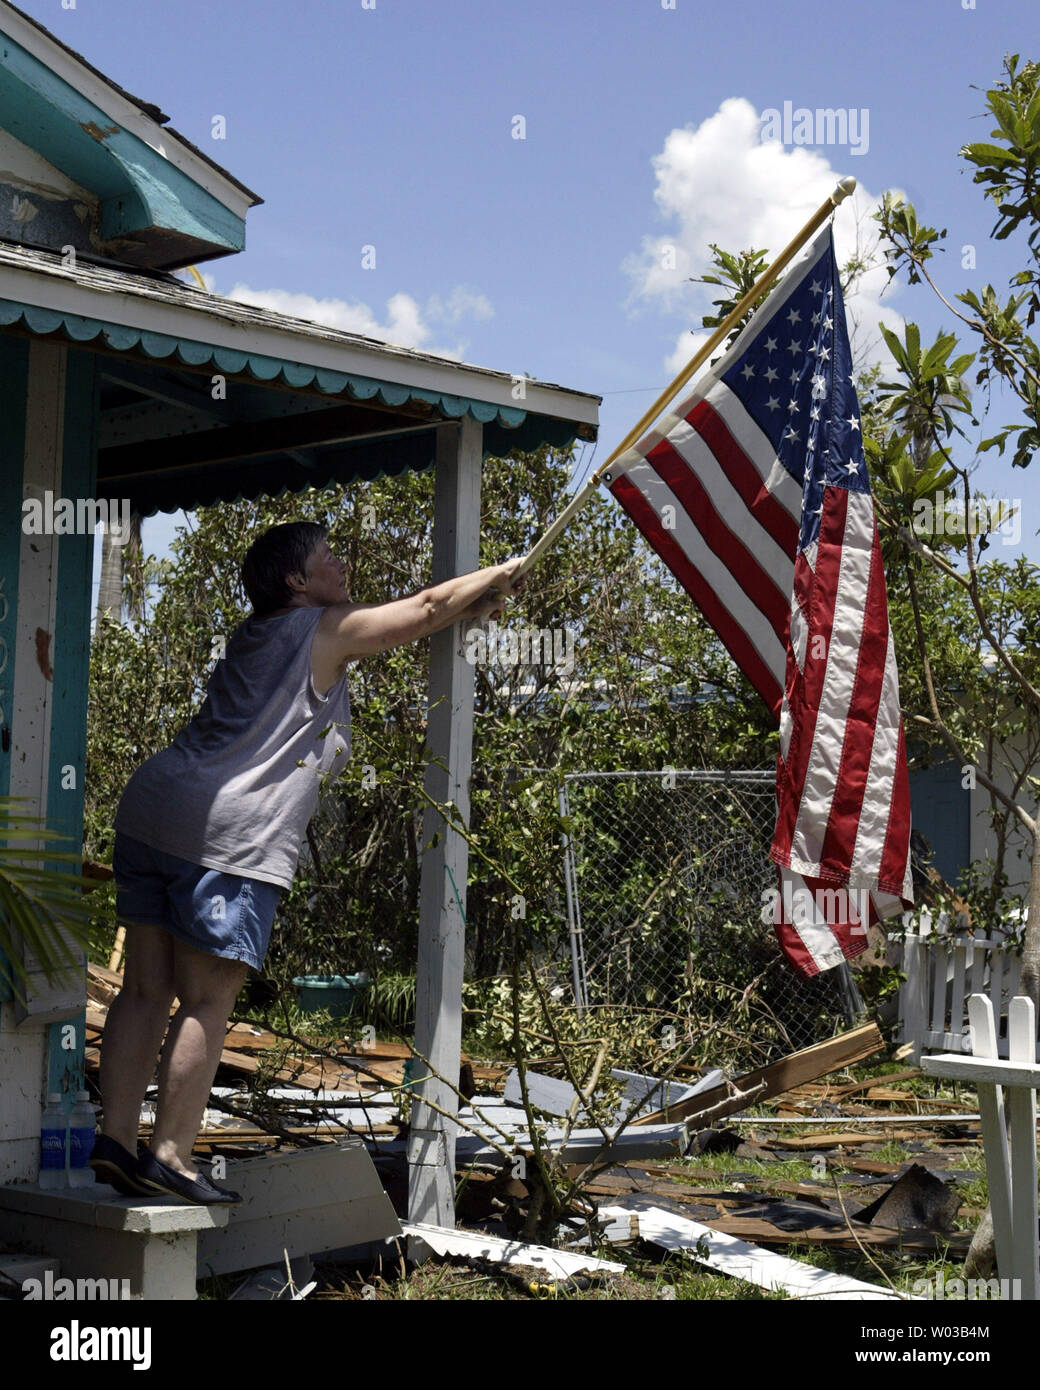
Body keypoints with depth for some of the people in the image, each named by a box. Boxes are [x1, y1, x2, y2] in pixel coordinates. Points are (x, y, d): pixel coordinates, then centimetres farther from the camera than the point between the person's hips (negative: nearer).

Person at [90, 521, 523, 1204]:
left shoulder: (259, 633, 25)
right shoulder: (327, 631, 1)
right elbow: (425, 609, 9)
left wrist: (469, 609, 36)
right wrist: (500, 572, 25)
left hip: (152, 813, 9)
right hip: (230, 837, -9)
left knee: (146, 988, 8)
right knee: (208, 1001, -4)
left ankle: (117, 1140, 10)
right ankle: (170, 1155, -3)